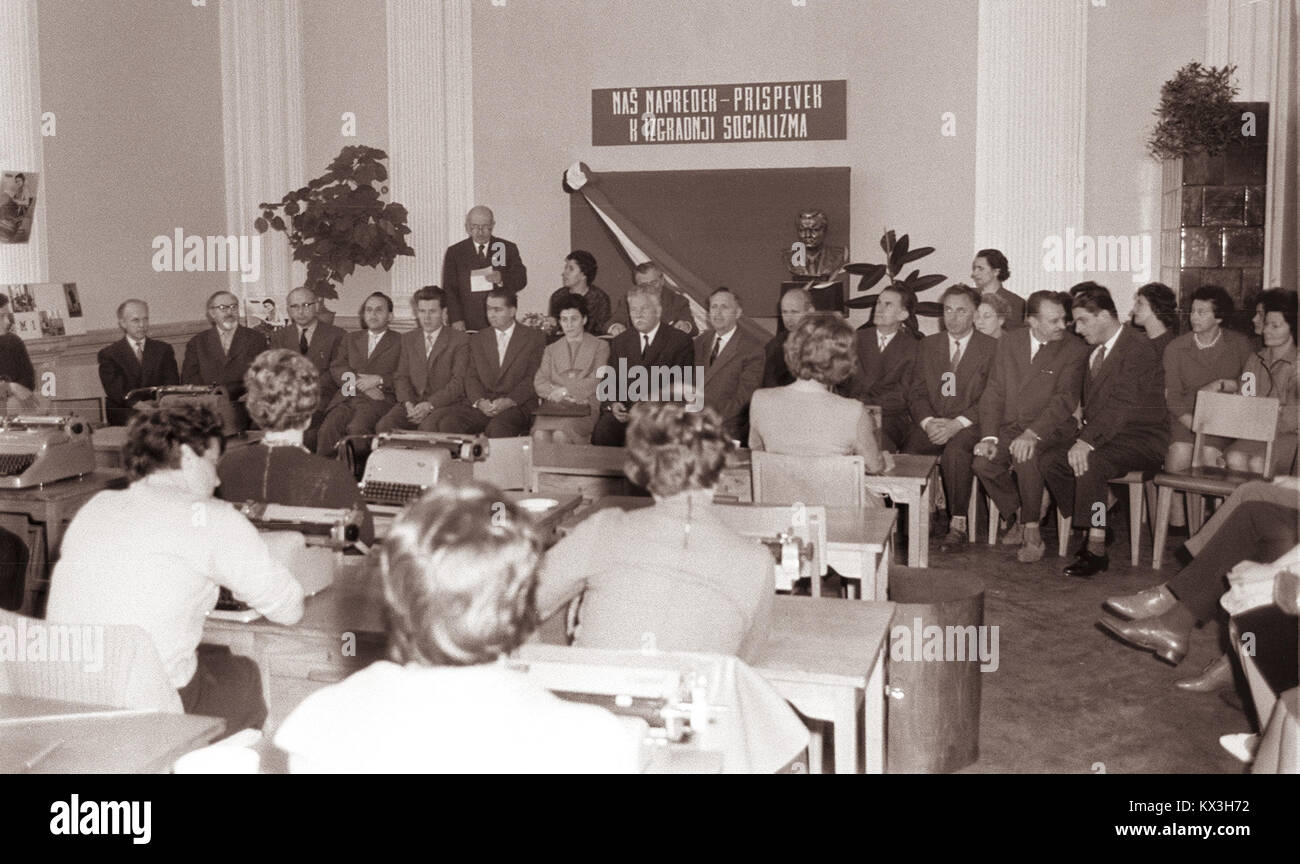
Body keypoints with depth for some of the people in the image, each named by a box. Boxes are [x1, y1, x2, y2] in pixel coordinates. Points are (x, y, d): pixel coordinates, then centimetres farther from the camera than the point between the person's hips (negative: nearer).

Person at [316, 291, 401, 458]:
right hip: (346, 399, 3)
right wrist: (361, 384, -6)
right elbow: (337, 369, 11)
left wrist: (378, 380, -10)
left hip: (379, 400, -3)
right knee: (328, 429, -27)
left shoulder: (400, 342, 15)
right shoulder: (351, 339, 27)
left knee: (357, 428, -34)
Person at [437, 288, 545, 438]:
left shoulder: (534, 338, 9)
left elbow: (533, 378, 0)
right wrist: (479, 401, -9)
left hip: (518, 405, -3)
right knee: (448, 421, -25)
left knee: (497, 427, -37)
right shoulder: (477, 339, 21)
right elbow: (471, 377, 12)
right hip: (480, 405, 3)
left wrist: (509, 401, -15)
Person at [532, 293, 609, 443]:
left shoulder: (600, 346, 16)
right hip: (553, 405, 2)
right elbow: (539, 382, 13)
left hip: (585, 406, -2)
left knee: (560, 435, -34)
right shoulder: (551, 349, 26)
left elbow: (597, 381, 2)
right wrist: (554, 392, -8)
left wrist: (564, 391, -7)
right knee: (540, 435, -32)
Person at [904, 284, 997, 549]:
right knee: (908, 449, -28)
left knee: (955, 450, -36)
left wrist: (957, 424, -17)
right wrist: (928, 422, -9)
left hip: (969, 425, -3)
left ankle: (958, 523, -24)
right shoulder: (928, 345, 16)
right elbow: (915, 393, 11)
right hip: (932, 423, 3)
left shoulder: (991, 348, 4)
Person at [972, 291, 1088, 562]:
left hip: (1049, 429, -4)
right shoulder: (1010, 342, 8)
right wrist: (989, 436, -8)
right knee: (982, 462, -23)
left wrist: (1032, 434, -27)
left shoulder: (1074, 350, -3)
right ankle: (1015, 517, 3)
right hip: (1009, 427, 4)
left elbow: (1065, 400, -14)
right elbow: (994, 393, 6)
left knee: (1026, 459, -34)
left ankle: (1031, 530, -15)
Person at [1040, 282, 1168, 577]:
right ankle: (1090, 530, -2)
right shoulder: (1095, 349, 14)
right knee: (1048, 459, -12)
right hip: (1103, 432, 9)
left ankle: (1097, 548, -25)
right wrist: (1084, 435, 0)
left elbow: (1122, 405, -25)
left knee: (1089, 463, -33)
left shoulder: (1139, 348, -16)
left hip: (1142, 438, -9)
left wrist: (1087, 441, -33)